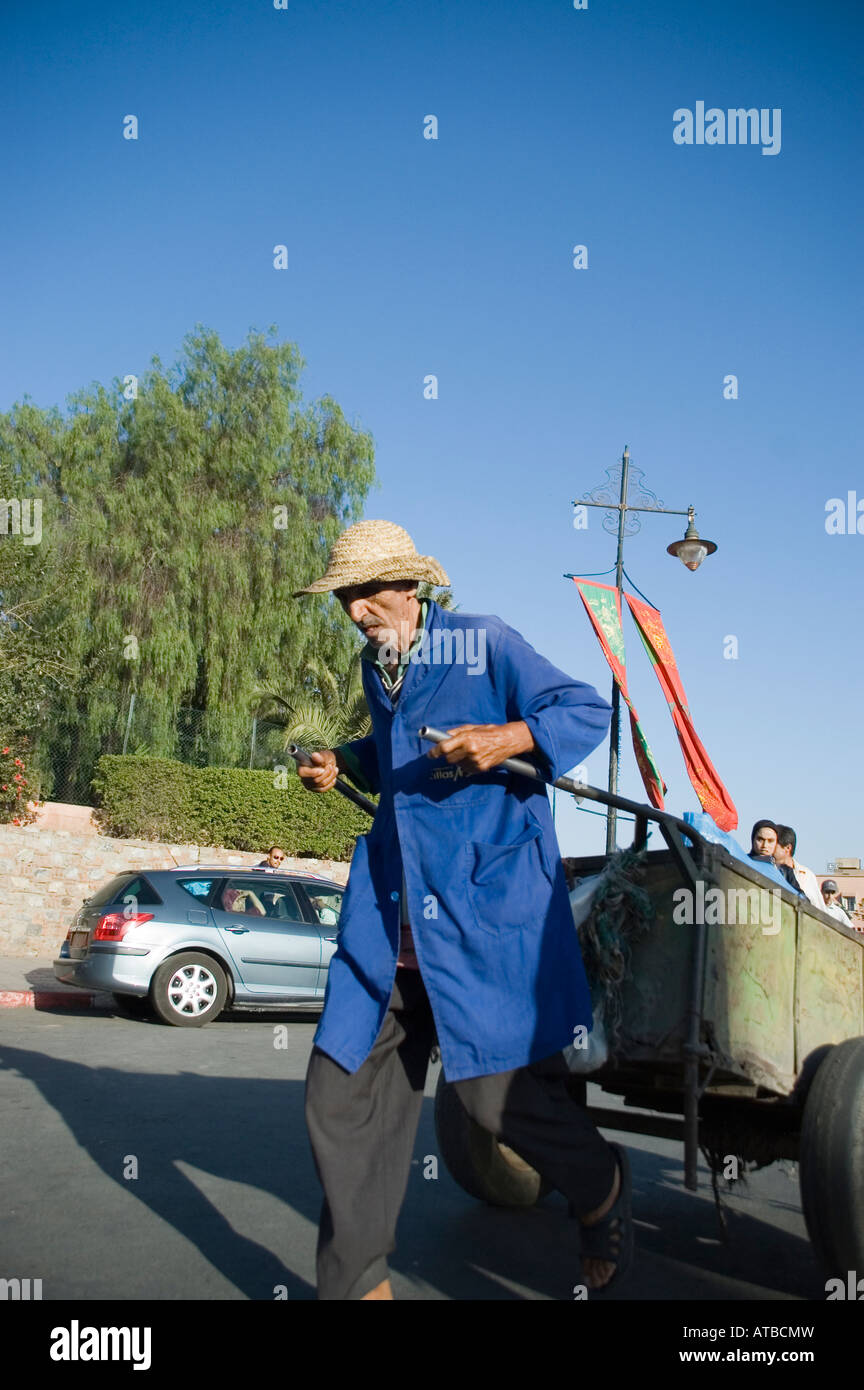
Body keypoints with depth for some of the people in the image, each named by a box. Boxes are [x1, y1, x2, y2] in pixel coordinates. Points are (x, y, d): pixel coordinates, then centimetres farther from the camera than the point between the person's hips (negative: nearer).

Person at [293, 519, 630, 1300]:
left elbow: (590, 711, -3)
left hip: (487, 904, -6)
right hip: (392, 911, 6)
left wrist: (512, 738, -20)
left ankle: (602, 1193, 29)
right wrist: (345, 764, 13)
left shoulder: (485, 643, -3)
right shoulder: (376, 665, 17)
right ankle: (355, 1282, 19)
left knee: (498, 1090, -5)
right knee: (343, 1093, 2)